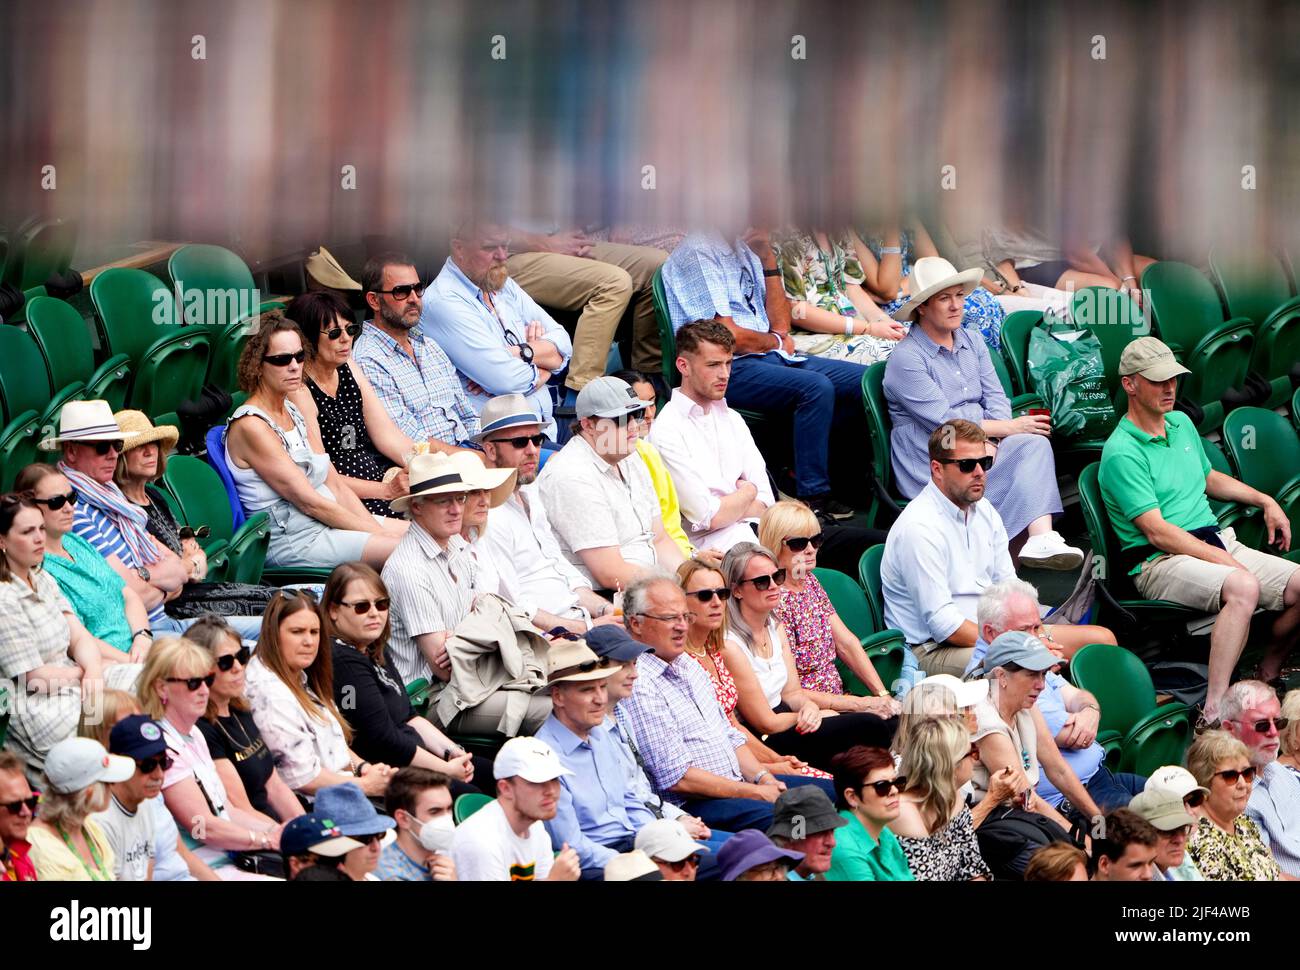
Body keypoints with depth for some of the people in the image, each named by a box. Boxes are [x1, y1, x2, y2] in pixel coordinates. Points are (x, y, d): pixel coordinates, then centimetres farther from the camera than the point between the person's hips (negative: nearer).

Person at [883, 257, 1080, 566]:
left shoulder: (972, 343, 15)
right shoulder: (906, 358, -10)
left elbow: (996, 398, 10)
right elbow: (944, 420, -15)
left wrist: (992, 443, -12)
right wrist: (1009, 428, -14)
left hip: (980, 447, 7)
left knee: (1035, 444, -25)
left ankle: (1041, 540, -44)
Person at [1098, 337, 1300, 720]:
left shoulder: (1183, 424, 16)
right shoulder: (1122, 453, -11)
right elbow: (1157, 532, -17)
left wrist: (1266, 501, 26)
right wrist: (1224, 560, -20)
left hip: (1216, 542, 8)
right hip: (1159, 561, -8)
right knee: (1243, 587, -37)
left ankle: (1268, 673, 12)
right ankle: (1214, 710, -42)